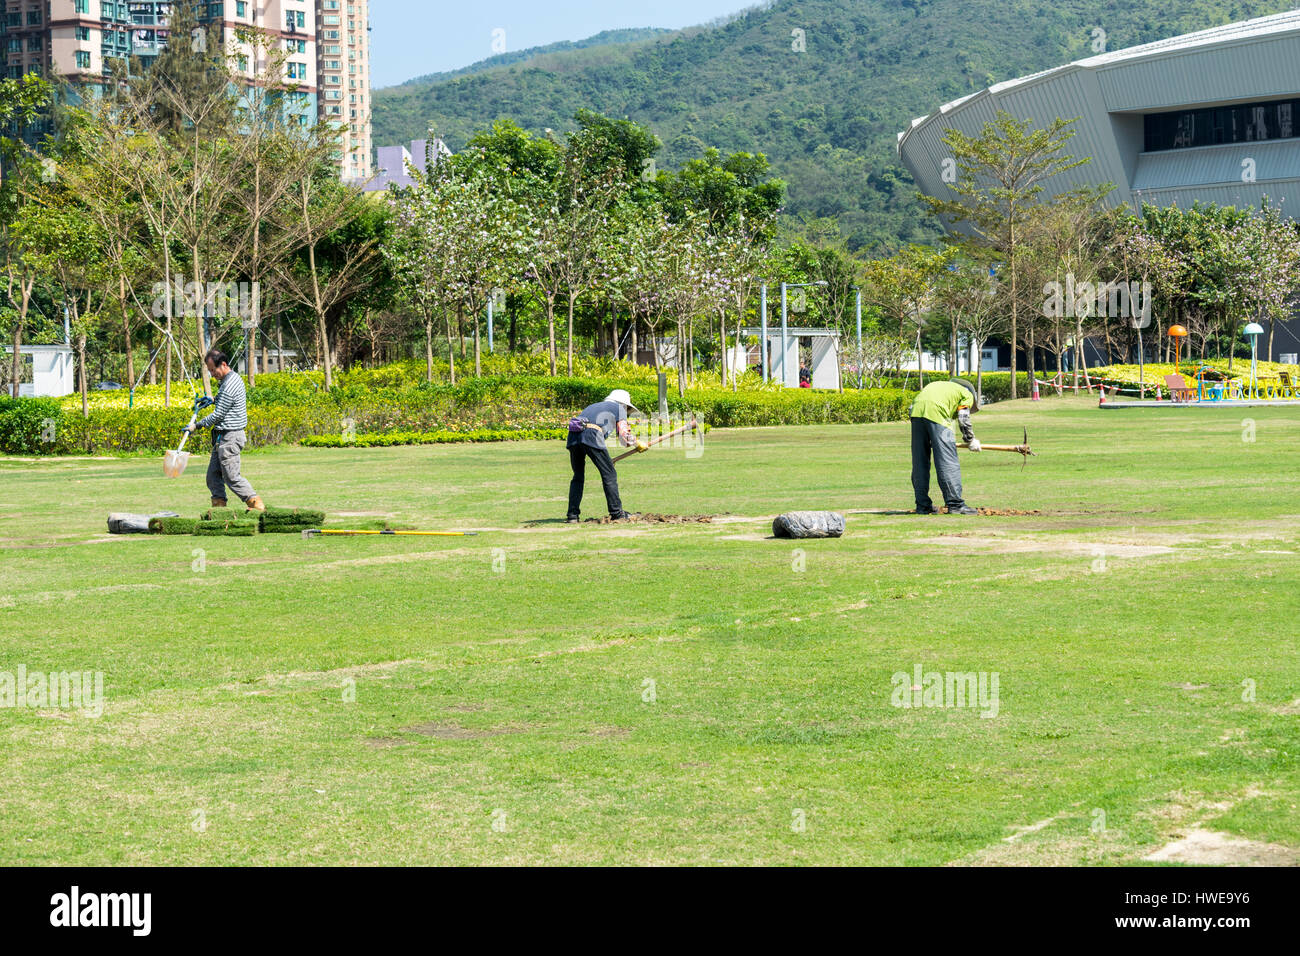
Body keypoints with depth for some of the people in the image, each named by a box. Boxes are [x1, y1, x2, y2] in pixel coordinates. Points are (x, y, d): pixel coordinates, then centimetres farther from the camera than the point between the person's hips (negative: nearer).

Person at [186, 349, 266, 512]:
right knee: (213, 475, 9)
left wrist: (197, 426, -7)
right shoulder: (234, 378, 12)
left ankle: (257, 505, -2)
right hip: (222, 437, 10)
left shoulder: (229, 386, -21)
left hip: (230, 437, -10)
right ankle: (219, 507, 10)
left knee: (231, 477, -7)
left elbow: (218, 415, -17)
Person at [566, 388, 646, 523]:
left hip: (573, 436, 6)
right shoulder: (619, 408, 21)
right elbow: (624, 438, 14)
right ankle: (617, 513, 3)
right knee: (609, 475, 4)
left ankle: (572, 515, 10)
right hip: (591, 435, -6)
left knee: (578, 476, 17)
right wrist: (638, 444, 34)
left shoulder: (593, 407, 39)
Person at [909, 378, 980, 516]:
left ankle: (922, 505, 15)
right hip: (936, 412, -6)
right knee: (948, 462, -2)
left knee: (919, 463, 11)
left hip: (916, 410, 6)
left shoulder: (945, 386, 38)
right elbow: (963, 419, 7)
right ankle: (955, 504, -3)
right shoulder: (967, 395, 20)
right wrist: (971, 440, 22)